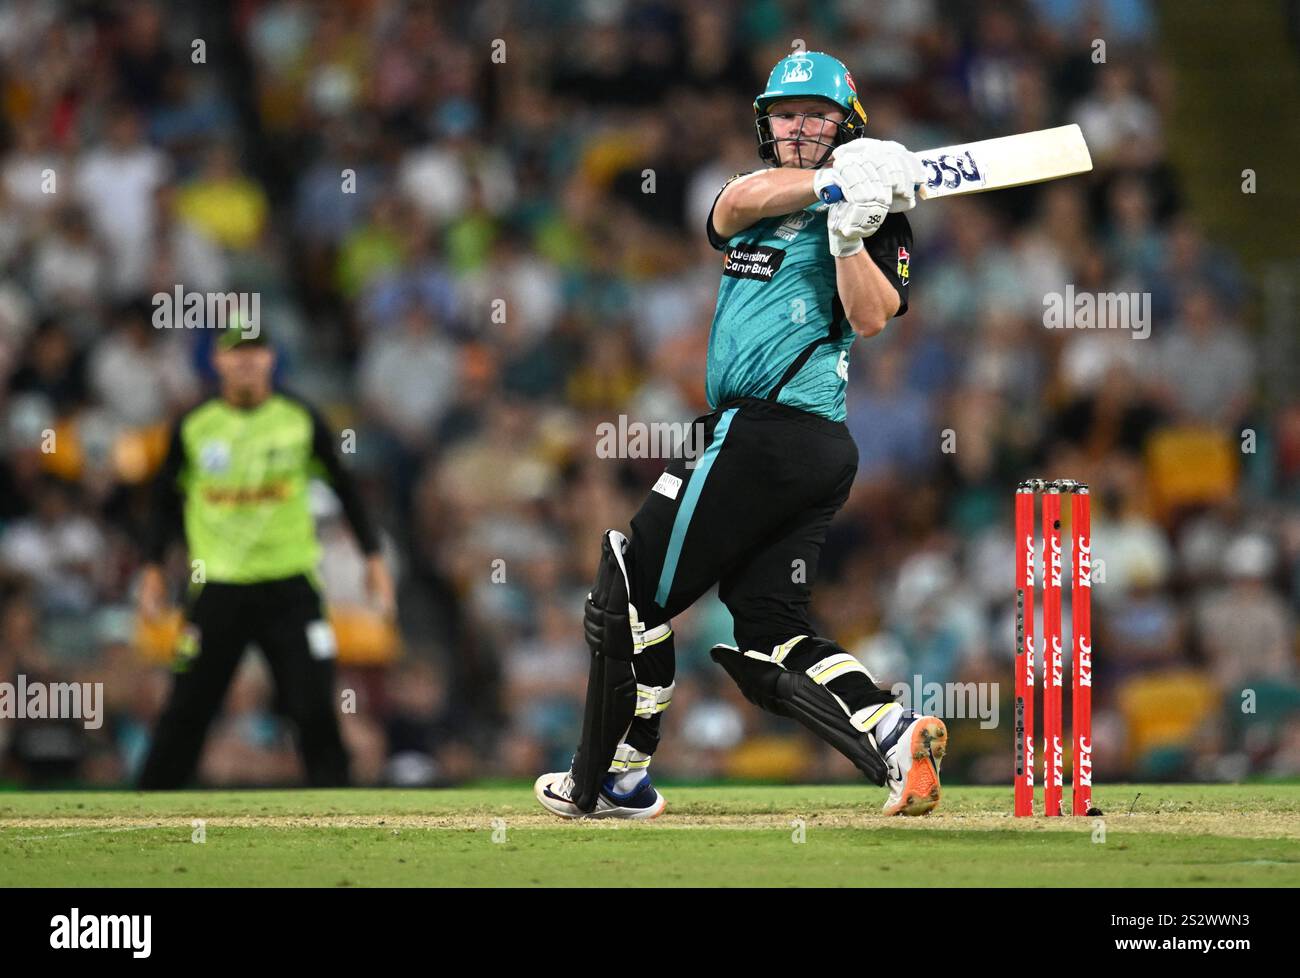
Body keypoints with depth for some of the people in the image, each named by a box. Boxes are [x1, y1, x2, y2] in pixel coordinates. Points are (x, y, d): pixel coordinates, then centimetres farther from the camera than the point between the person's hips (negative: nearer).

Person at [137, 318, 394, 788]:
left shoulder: (300, 420, 0)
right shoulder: (194, 427, 2)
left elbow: (344, 487, 9)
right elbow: (166, 498, 14)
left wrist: (373, 557, 4)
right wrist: (153, 566, 8)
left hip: (290, 585, 0)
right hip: (218, 586, 0)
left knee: (315, 709, -6)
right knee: (187, 709, 0)